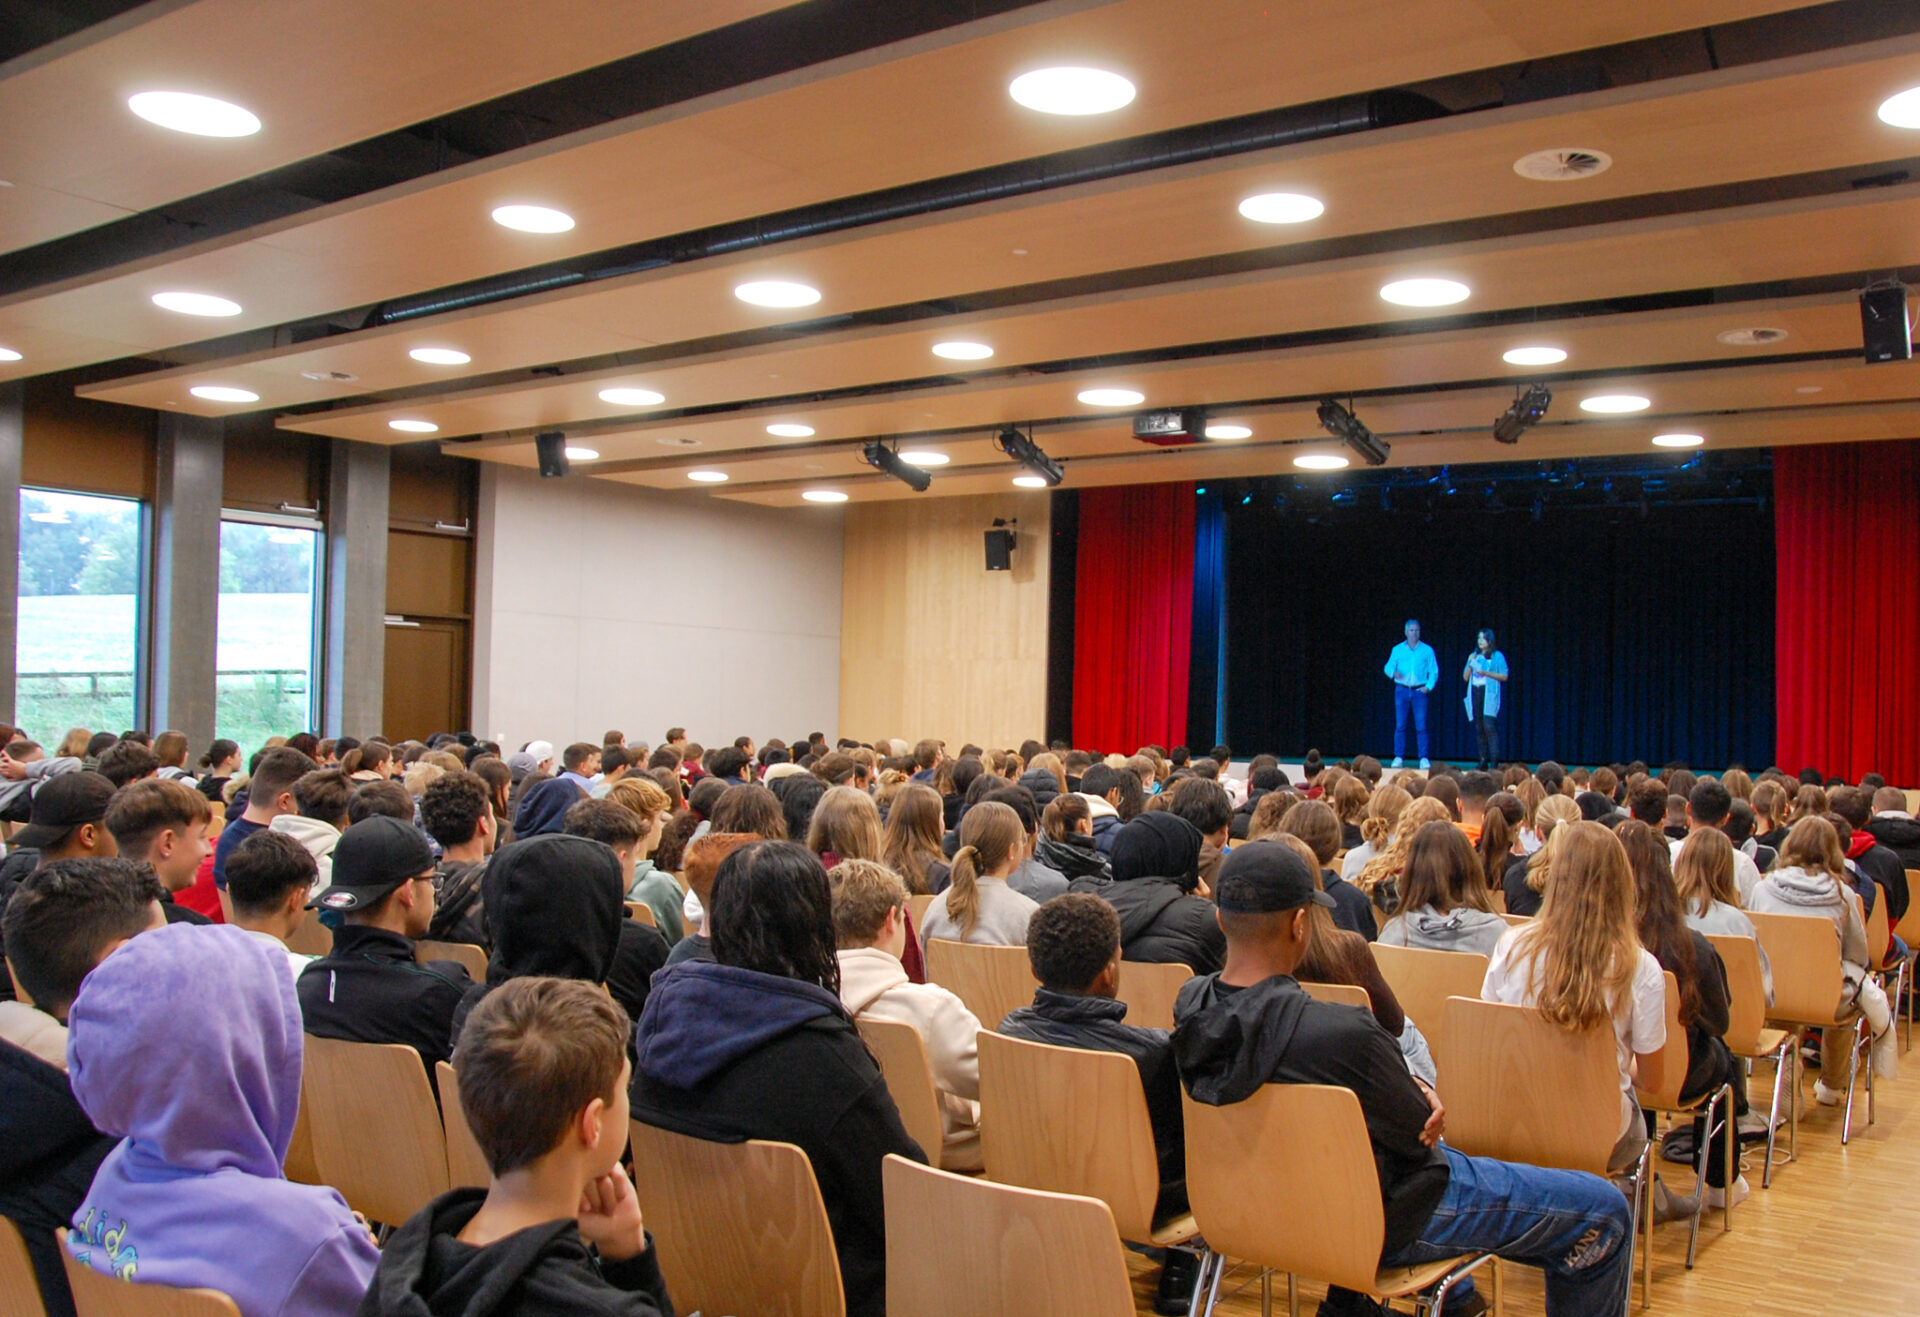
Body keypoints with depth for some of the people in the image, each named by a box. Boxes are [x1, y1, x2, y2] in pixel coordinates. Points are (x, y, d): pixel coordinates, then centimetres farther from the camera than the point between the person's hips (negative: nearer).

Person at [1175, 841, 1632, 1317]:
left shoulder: (1191, 1005, -14)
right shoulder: (1342, 1034, -38)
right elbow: (1419, 1132, -20)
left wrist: (1408, 1088, -9)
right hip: (1380, 1223, -7)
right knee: (1604, 1212, 6)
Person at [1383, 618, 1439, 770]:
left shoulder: (1427, 650, 8)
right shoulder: (1398, 649, 10)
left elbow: (1434, 671, 8)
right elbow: (1388, 667, 6)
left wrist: (1429, 686, -6)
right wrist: (1393, 673, -16)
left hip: (1419, 691, -1)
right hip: (1402, 690, 1)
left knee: (1421, 726, -6)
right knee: (1400, 725, -1)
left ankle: (1424, 758, -4)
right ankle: (1399, 757, 3)